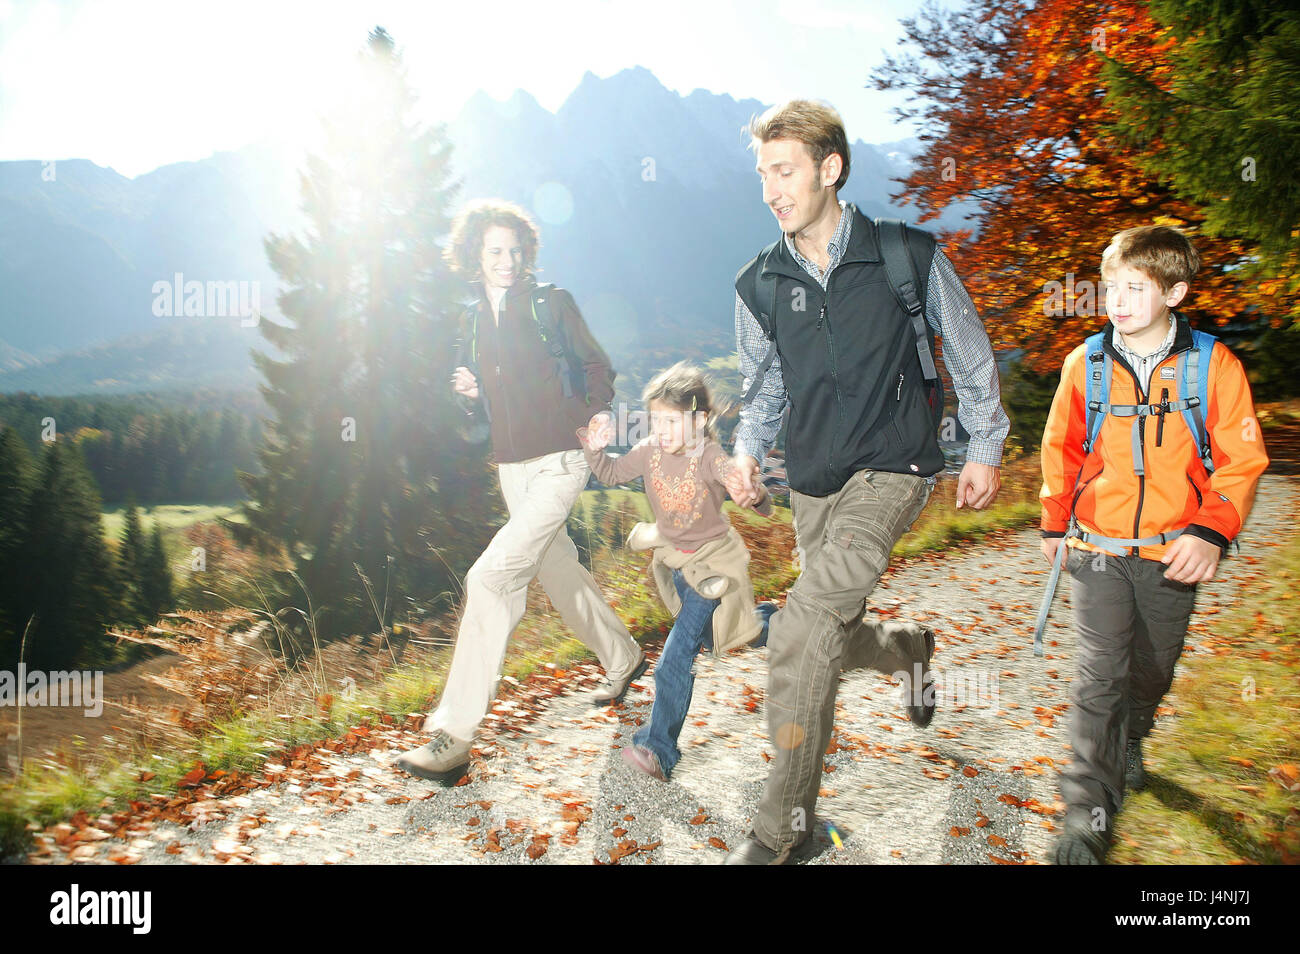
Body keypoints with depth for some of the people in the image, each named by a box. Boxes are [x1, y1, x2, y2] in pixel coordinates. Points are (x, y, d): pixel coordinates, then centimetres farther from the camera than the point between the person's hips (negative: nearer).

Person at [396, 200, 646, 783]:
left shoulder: (551, 303, -3)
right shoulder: (475, 320, 12)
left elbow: (598, 369, 4)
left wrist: (585, 421, -10)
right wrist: (470, 394, -2)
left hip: (558, 463, -7)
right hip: (510, 468, 7)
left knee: (491, 576, -17)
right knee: (559, 572, 19)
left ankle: (453, 737, -14)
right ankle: (622, 658, 45)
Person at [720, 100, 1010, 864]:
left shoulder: (909, 258, -8)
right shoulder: (760, 284, 1)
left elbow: (971, 354, 5)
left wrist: (986, 449, 7)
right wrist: (749, 448, 0)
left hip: (892, 470, -5)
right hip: (814, 484, 5)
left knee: (801, 632, -22)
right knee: (835, 639, 13)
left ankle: (783, 825, -9)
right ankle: (913, 648, 49)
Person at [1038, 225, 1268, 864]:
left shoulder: (1214, 365, -6)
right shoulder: (1085, 363, -2)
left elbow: (1240, 459, -2)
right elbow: (1061, 448, 11)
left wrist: (1211, 532, -16)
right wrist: (1054, 523, 17)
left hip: (1173, 554, 1)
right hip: (1098, 548, 0)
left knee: (1152, 672, 16)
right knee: (1100, 673, -10)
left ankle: (1127, 748, 46)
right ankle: (1089, 815, -6)